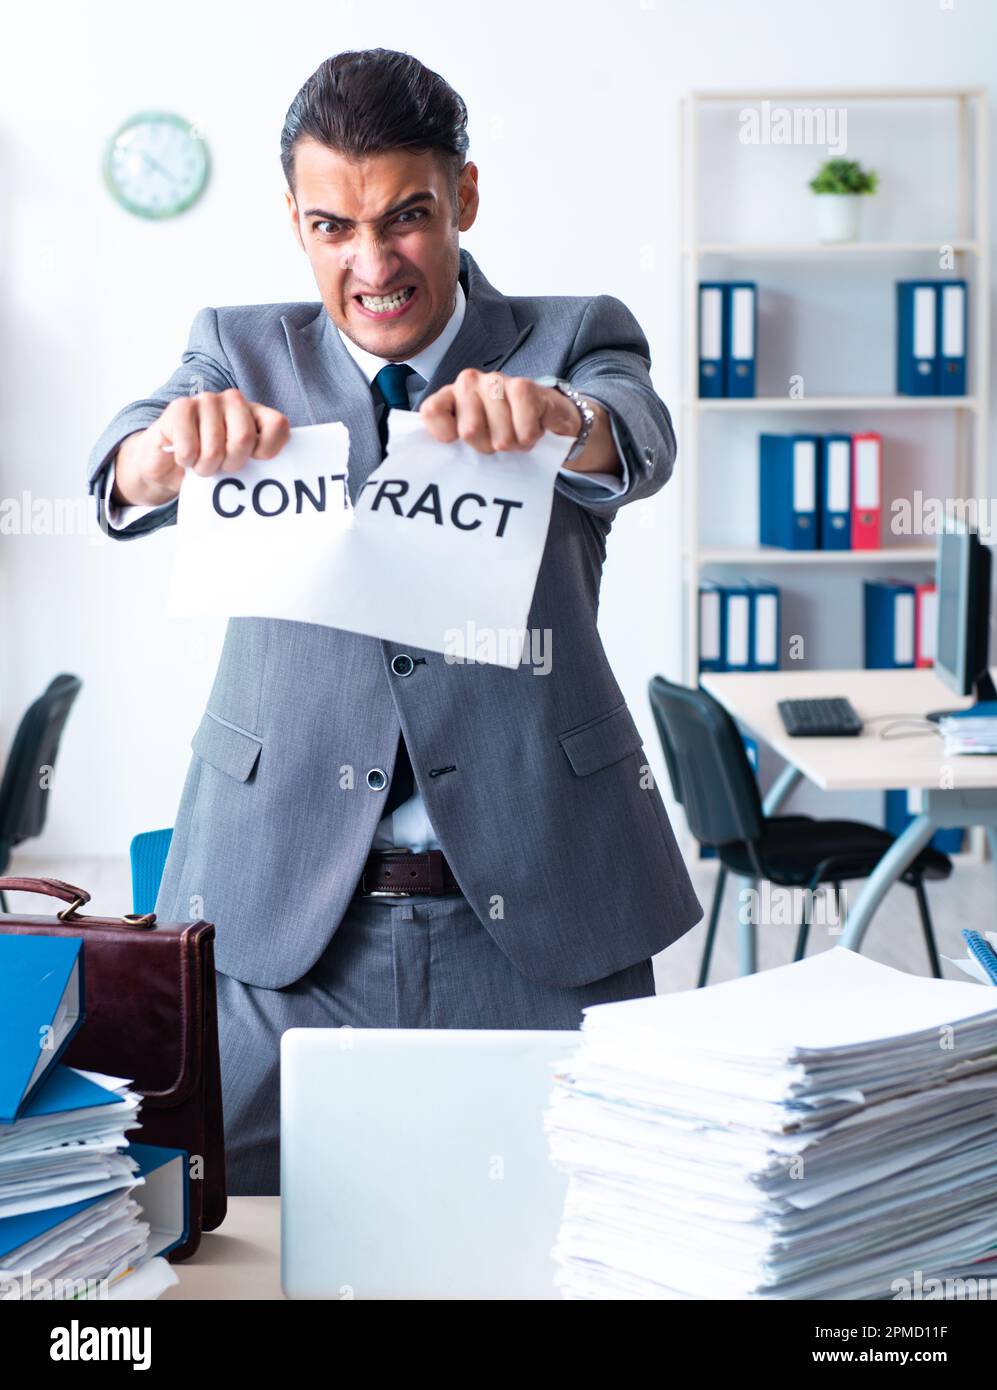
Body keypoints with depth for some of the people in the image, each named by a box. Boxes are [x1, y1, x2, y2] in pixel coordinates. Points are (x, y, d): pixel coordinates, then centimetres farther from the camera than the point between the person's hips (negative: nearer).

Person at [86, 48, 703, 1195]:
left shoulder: (574, 338, 7)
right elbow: (120, 481, -10)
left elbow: (639, 443, -15)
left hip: (541, 925, 0)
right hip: (278, 918, 1)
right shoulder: (240, 352, 9)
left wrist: (558, 416, -39)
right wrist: (165, 452, -35)